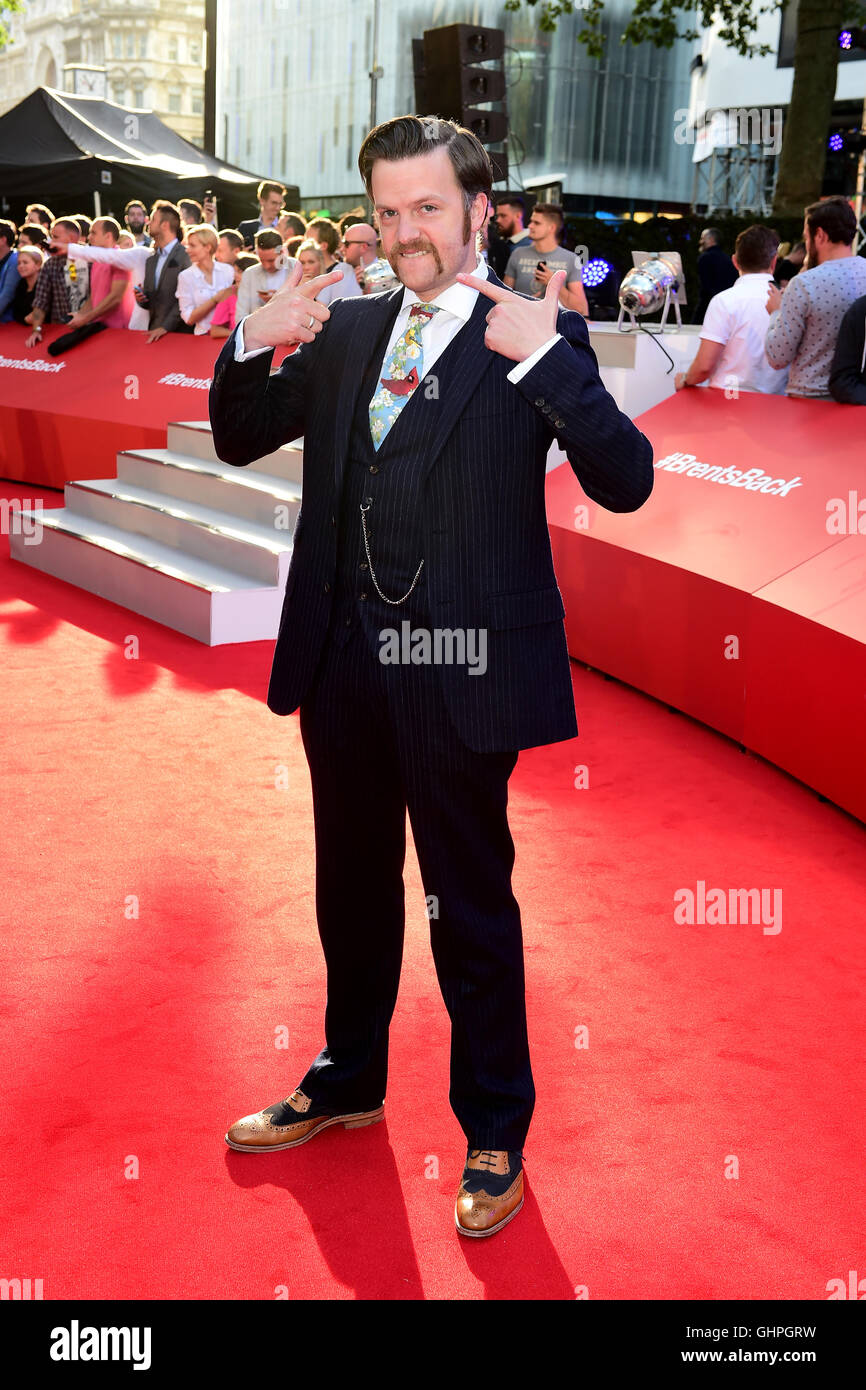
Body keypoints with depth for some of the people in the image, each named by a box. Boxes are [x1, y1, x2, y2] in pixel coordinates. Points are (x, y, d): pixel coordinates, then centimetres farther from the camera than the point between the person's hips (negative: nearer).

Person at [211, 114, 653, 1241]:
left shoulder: (539, 336, -7)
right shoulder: (344, 332, 9)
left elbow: (626, 481, -17)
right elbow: (240, 441, 14)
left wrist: (546, 357, -26)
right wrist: (254, 344, -4)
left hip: (460, 670, -5)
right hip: (343, 660, 6)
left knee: (472, 905, 8)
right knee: (352, 885, 21)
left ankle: (495, 1134, 28)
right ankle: (349, 1081, 44)